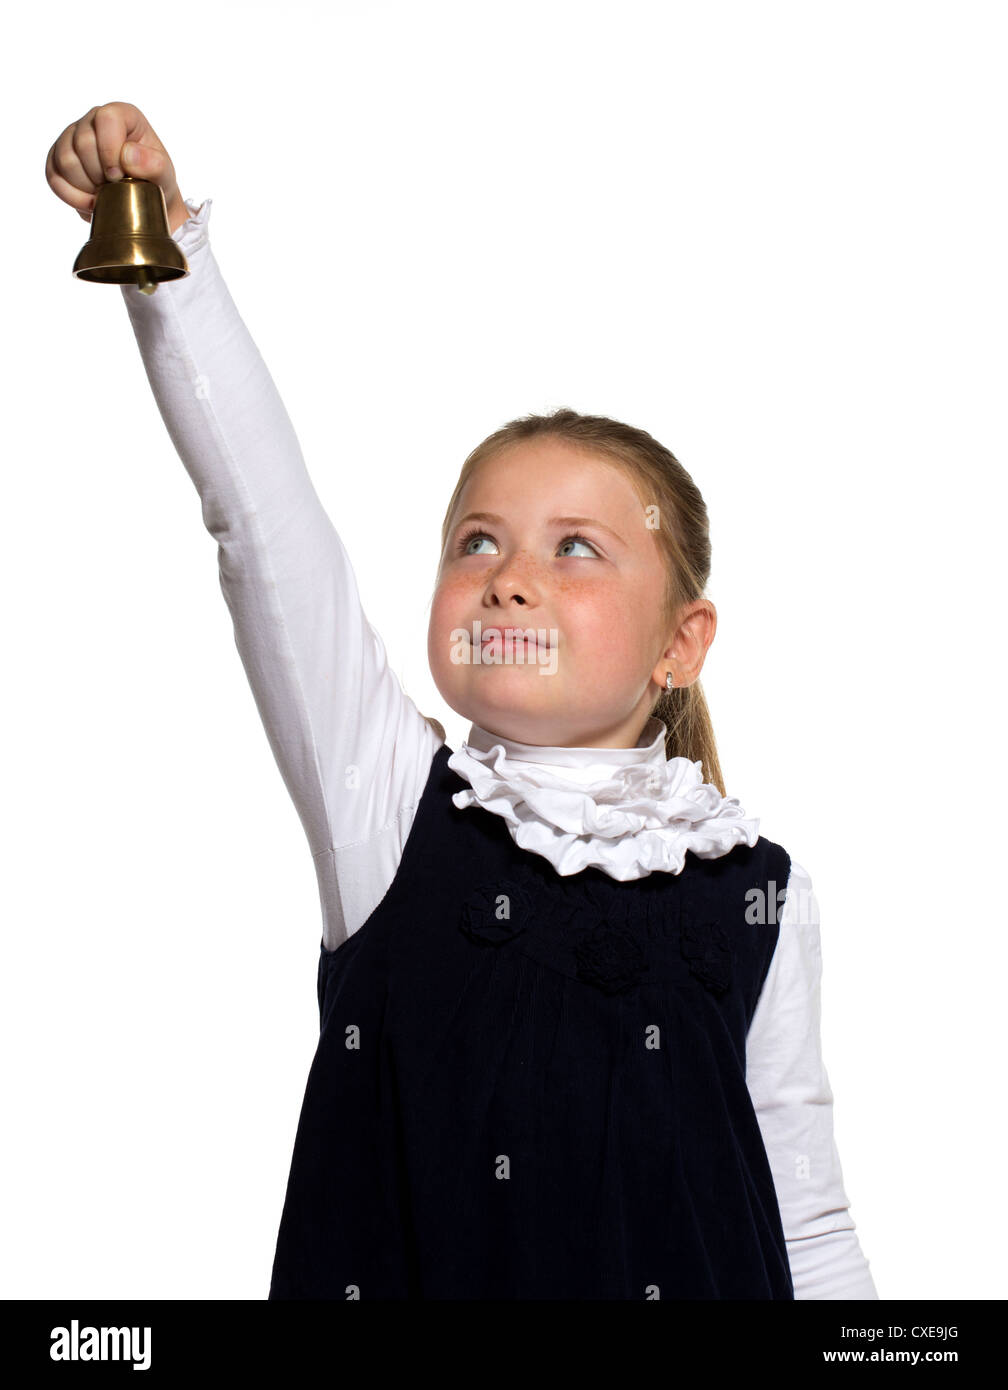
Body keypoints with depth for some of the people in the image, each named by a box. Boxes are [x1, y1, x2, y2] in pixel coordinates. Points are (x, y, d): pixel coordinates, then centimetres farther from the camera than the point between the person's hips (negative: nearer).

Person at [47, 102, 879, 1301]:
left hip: (685, 1274, 1)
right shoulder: (389, 808, -5)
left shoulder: (754, 892, -3)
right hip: (394, 1268, 0)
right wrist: (169, 248, -20)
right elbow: (264, 518, -14)